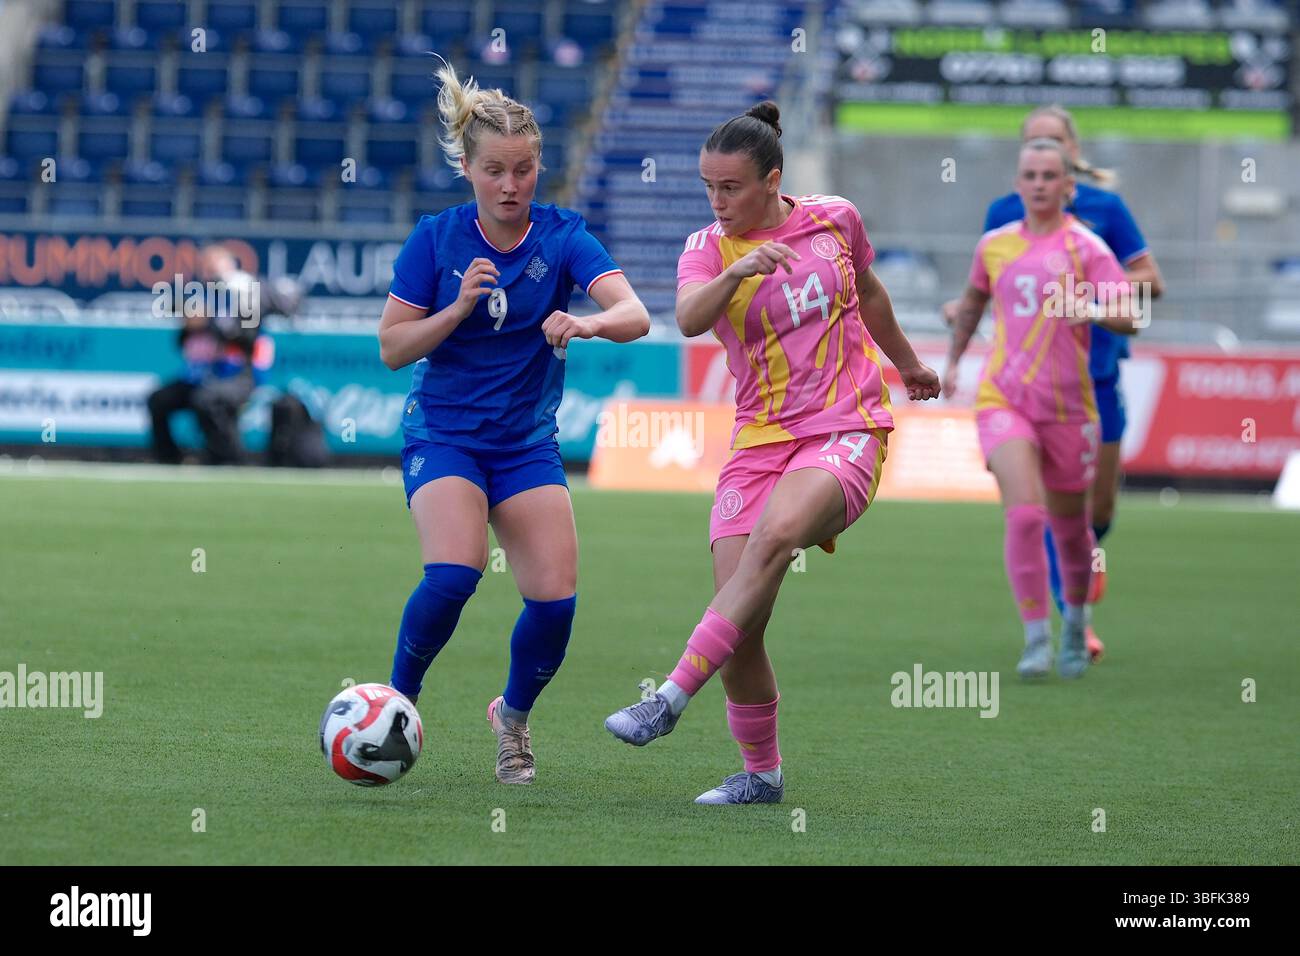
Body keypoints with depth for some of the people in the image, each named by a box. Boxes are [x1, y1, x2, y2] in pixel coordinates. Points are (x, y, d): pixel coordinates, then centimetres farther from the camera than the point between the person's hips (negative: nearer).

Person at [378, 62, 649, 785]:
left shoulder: (562, 237, -6)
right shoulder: (437, 239, -6)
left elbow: (635, 315, -21)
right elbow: (393, 348, -4)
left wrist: (587, 323, -42)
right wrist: (461, 306, -19)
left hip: (528, 443, 2)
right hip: (443, 434, -2)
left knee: (556, 598, -11)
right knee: (454, 573, -27)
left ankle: (514, 715, 18)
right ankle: (399, 698, -1)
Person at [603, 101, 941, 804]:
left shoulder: (835, 219, 5)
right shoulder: (708, 248, 1)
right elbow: (688, 319, -22)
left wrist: (908, 365, 39)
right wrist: (735, 273, -40)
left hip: (847, 430, -2)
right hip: (760, 443, 2)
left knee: (773, 537, -32)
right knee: (740, 625, -10)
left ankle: (671, 699, -35)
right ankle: (760, 773, 9)